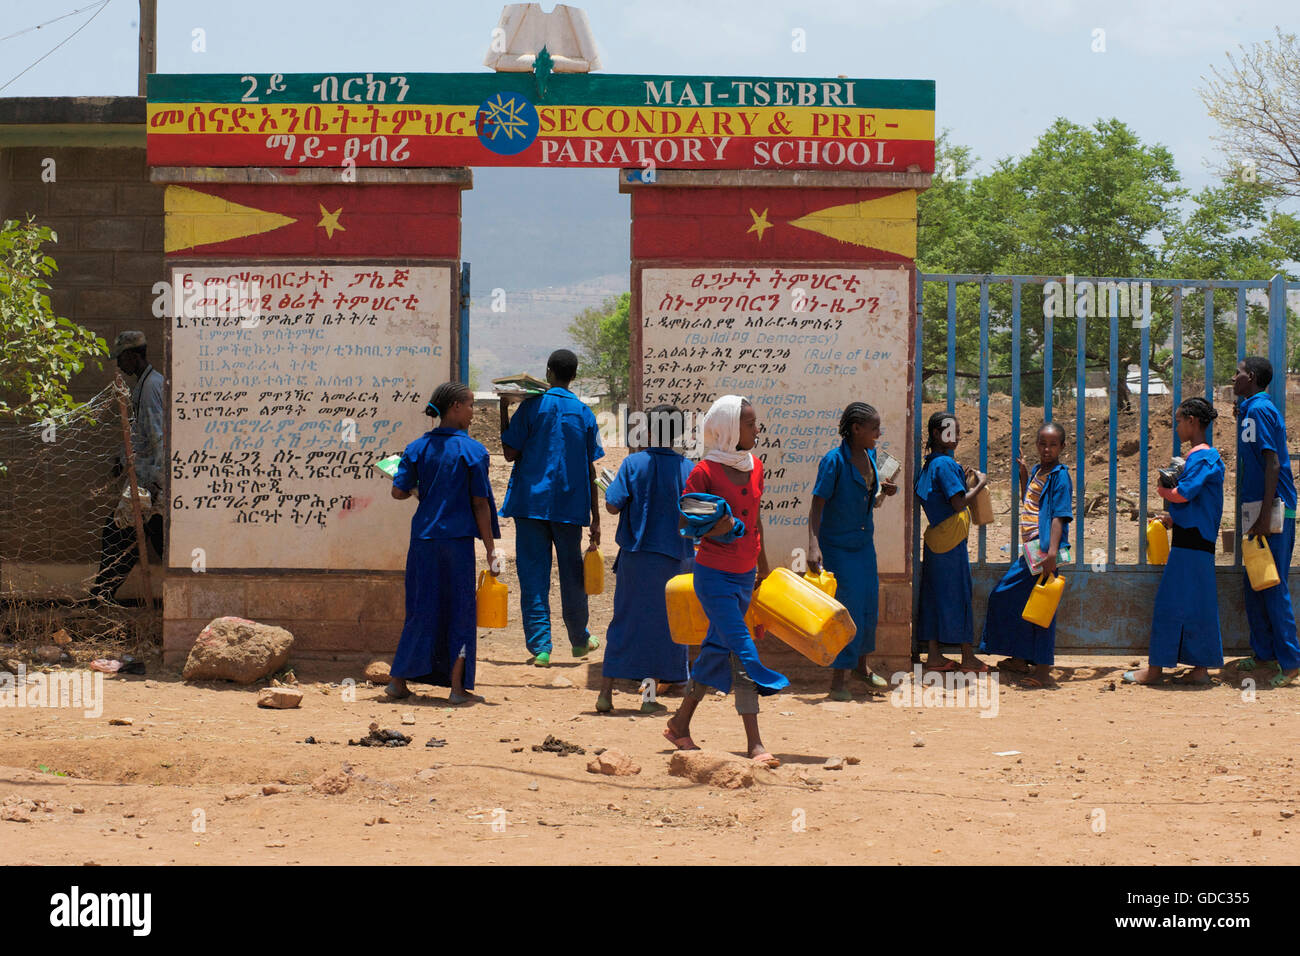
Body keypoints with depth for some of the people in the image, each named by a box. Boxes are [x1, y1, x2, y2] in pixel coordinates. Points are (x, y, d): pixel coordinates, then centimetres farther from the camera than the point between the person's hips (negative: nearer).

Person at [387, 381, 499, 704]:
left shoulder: (418, 448, 4)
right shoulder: (472, 451, -6)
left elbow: (398, 491, -1)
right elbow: (480, 504, -6)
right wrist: (491, 550, -2)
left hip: (423, 540, 4)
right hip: (458, 539, -4)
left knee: (421, 609, 13)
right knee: (460, 611, 5)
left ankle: (399, 680, 13)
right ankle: (458, 686, 4)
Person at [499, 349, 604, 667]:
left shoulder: (532, 405, -4)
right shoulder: (584, 413, 4)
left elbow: (510, 452, -4)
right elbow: (590, 470, 5)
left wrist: (504, 408, 3)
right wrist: (595, 519, 8)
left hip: (531, 499, -2)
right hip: (570, 505, 2)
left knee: (534, 575, -1)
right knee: (571, 572, 15)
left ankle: (540, 647, -9)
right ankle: (579, 640, 30)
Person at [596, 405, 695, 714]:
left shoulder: (633, 464, -6)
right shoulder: (687, 469, -4)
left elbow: (613, 505, -10)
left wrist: (611, 486, 10)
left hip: (635, 559, 0)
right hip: (674, 558, 0)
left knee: (624, 622, 9)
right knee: (662, 625, 8)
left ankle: (606, 692, 7)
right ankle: (650, 697, 8)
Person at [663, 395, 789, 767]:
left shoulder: (755, 467, 8)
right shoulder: (705, 471, -12)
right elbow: (683, 524, -7)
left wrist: (764, 569, 24)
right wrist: (711, 531, -26)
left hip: (744, 576, 7)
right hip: (714, 573, -7)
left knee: (718, 650, 14)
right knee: (743, 654, -14)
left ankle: (680, 723, 29)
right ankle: (754, 743, -15)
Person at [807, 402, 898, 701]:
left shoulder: (869, 455, 3)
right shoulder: (834, 460, -19)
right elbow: (817, 504, -21)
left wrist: (883, 491, -5)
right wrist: (813, 546, -31)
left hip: (864, 542, 7)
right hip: (837, 545, -7)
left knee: (868, 604, 13)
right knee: (847, 608, -9)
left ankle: (861, 664, 34)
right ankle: (837, 679, -1)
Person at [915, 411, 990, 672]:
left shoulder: (930, 464, 13)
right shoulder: (946, 464, -16)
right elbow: (959, 504, -21)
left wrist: (964, 482, 15)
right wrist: (980, 485, -9)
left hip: (936, 539, 9)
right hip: (951, 539, -9)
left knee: (935, 596, 9)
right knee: (958, 595, -2)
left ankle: (934, 655, 11)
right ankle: (968, 657, 3)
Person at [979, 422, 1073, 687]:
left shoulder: (1060, 476, -10)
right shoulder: (1037, 471, 15)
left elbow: (1059, 516, -18)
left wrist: (1052, 551, -27)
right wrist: (1024, 475, 21)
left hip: (1044, 550, -10)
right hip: (1029, 551, 10)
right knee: (1004, 596, 16)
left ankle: (1043, 669, -5)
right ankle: (1020, 659, 26)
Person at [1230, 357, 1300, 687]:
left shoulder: (1259, 409, -13)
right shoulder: (1250, 410, 16)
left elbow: (1273, 462, -20)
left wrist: (1265, 516, -23)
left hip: (1273, 509, -10)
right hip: (1258, 510, 10)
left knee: (1273, 586, -8)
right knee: (1254, 584, 15)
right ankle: (1264, 651, 23)